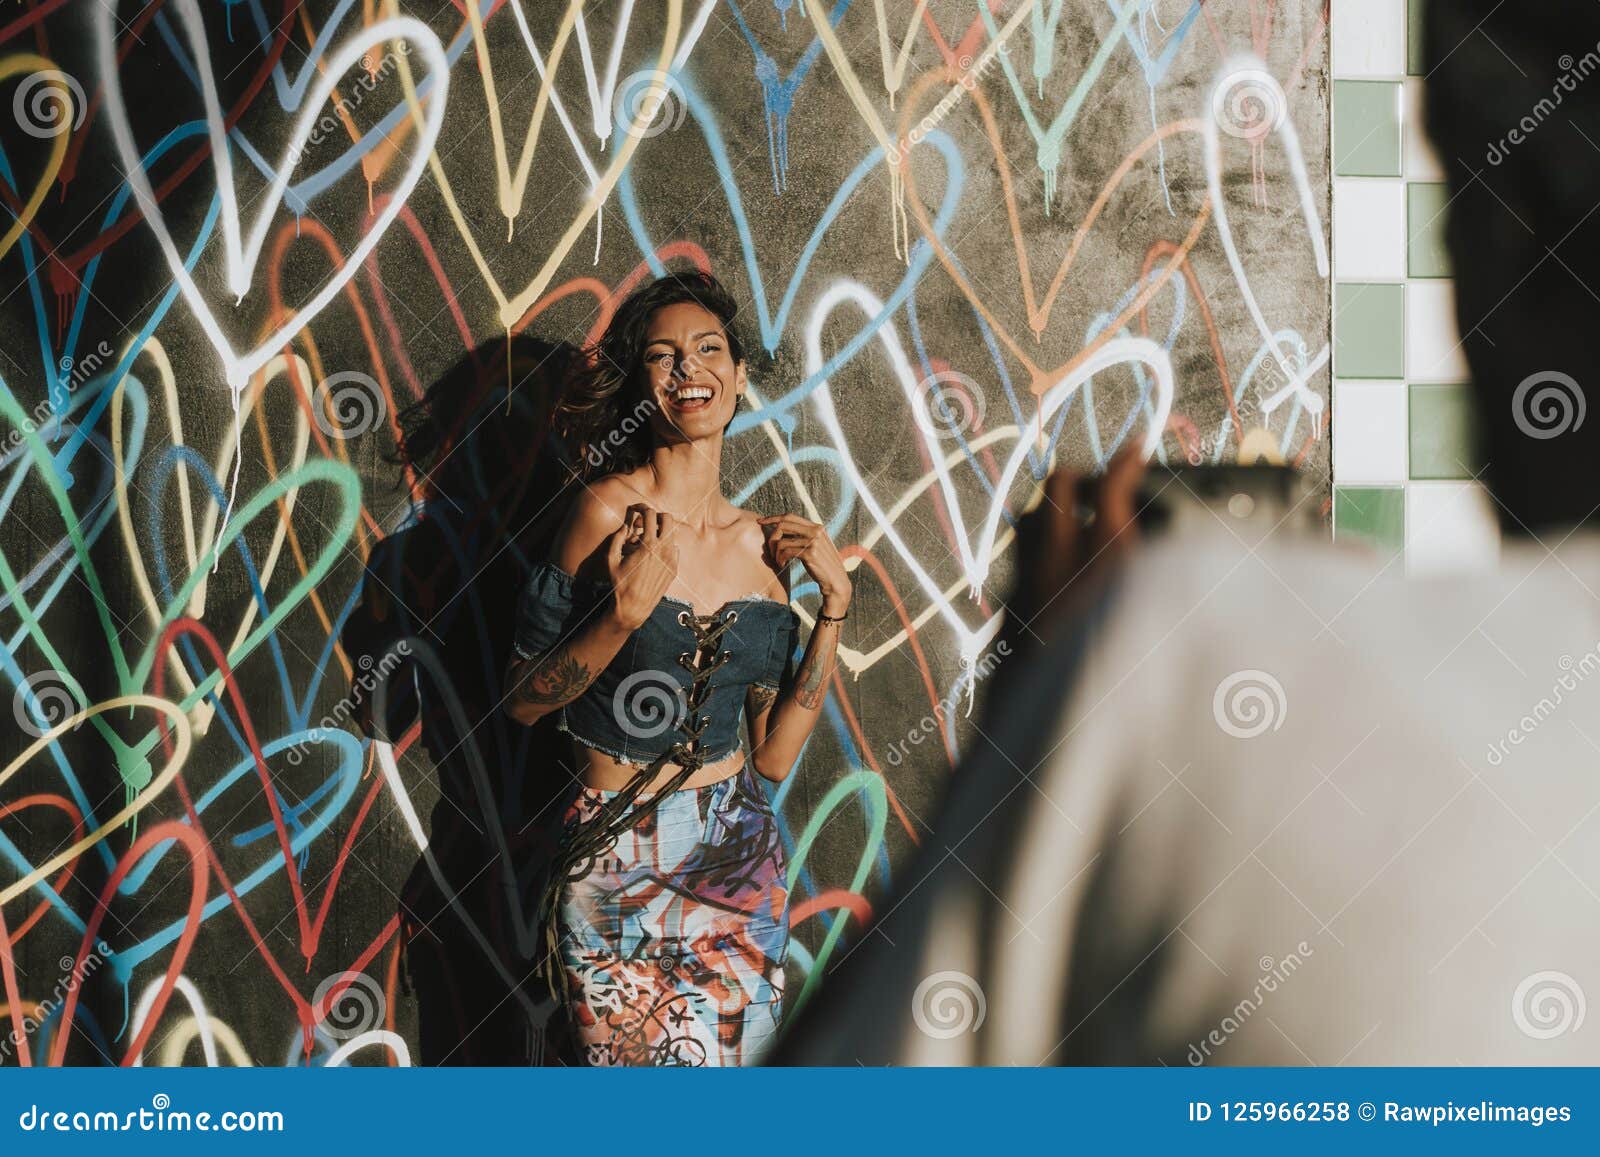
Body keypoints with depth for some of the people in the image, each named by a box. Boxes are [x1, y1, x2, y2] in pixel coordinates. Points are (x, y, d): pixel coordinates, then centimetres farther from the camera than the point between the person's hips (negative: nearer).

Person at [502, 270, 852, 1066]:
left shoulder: (761, 544, 4)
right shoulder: (613, 509, -10)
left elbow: (773, 757, 2)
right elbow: (524, 699, -8)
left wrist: (833, 605, -2)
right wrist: (626, 613, -21)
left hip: (739, 862, 4)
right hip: (621, 874, -4)